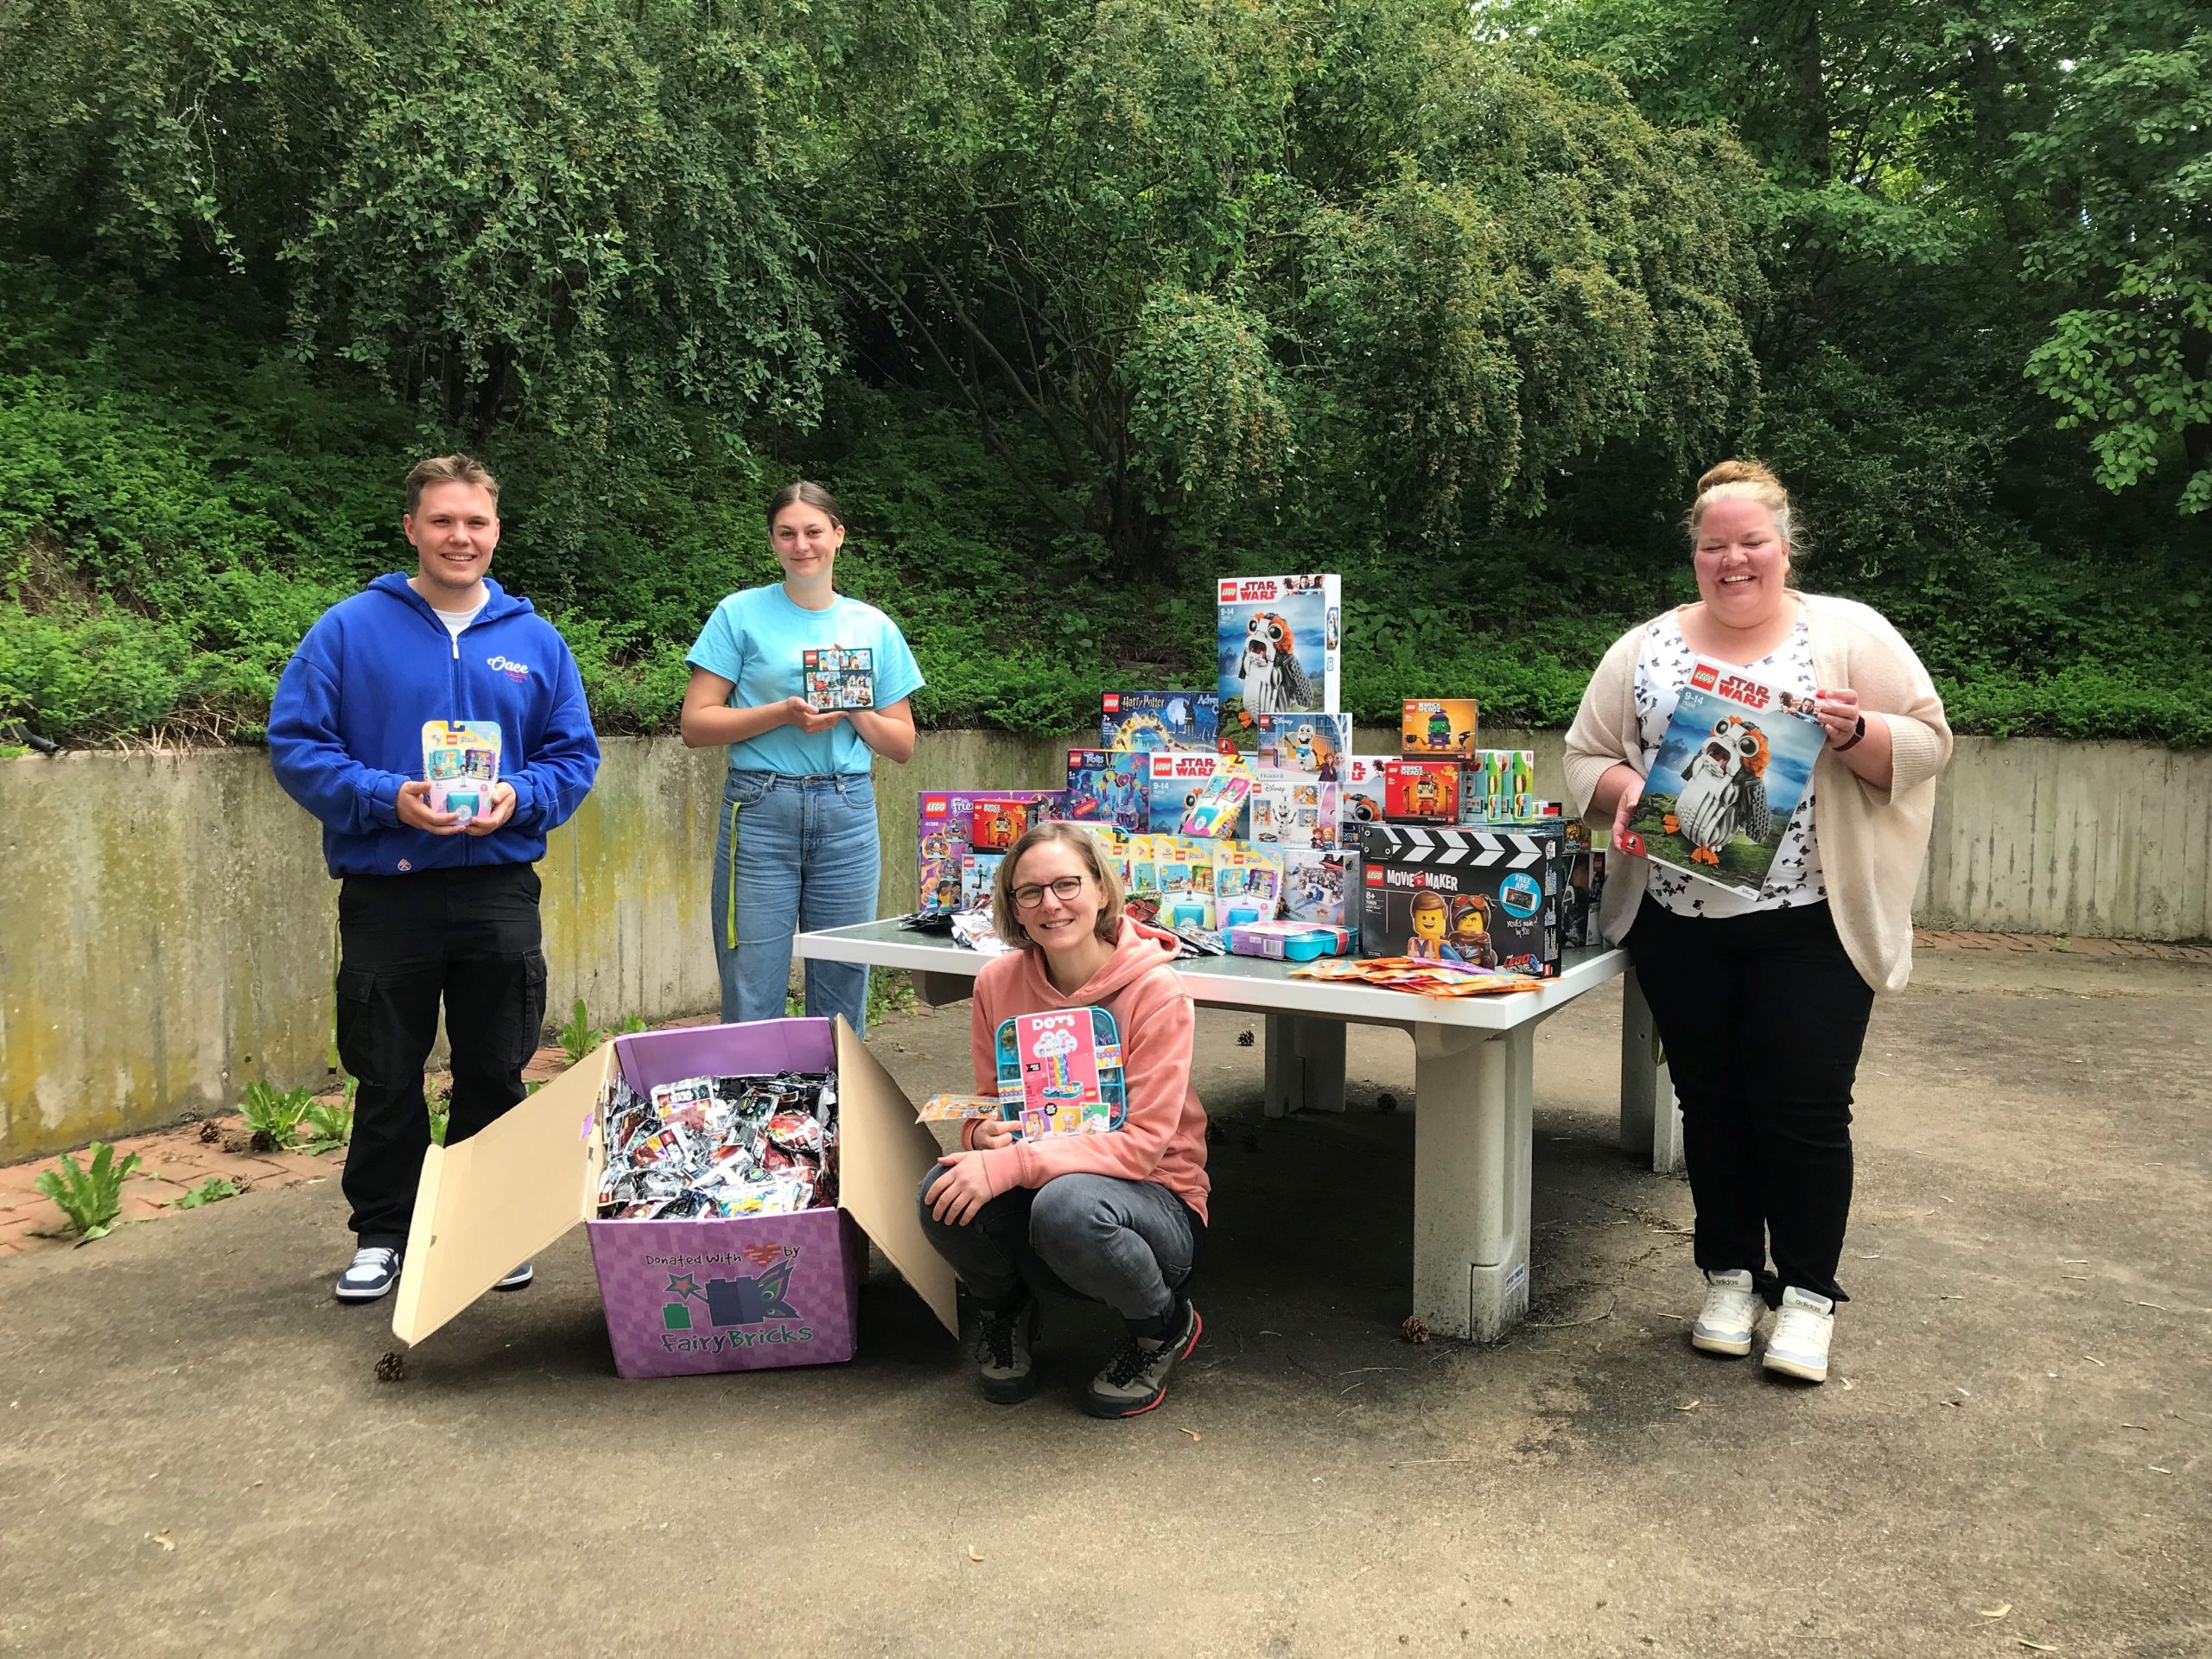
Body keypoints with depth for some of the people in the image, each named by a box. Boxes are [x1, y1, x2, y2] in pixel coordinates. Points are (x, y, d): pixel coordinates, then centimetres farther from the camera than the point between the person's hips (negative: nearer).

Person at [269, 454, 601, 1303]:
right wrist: (387, 798, -18)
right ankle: (382, 1233, 25)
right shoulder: (351, 629, -1)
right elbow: (296, 746, -4)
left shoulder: (535, 639, 6)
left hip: (501, 890, 2)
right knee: (387, 1079, 9)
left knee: (496, 1072, 11)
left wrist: (519, 797, -12)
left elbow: (574, 755, 7)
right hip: (384, 892, -1)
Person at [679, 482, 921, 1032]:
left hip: (848, 815, 3)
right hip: (761, 812, -2)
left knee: (843, 997, 7)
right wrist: (783, 713, -13)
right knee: (751, 998, -2)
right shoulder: (741, 614, 3)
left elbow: (903, 744, 12)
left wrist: (853, 711, -6)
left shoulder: (875, 627, 11)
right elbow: (696, 724, -1)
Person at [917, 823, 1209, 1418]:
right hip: (1042, 1185, 4)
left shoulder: (1156, 989, -18)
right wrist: (983, 1136, -20)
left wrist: (1013, 1165, -32)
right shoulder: (998, 983, -4)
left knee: (1067, 1206, -37)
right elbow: (990, 1102, 7)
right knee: (943, 1196, -26)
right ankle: (1003, 1310, 9)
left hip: (1155, 1200, -4)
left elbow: (1144, 1143, -22)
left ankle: (1164, 1325, -3)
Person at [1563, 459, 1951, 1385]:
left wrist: (1855, 732, -19)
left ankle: (1806, 1291, 19)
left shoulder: (1850, 634, 2)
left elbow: (1925, 744, 0)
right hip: (1677, 922, 3)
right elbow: (1584, 757, 9)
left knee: (1805, 1109, 1)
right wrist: (1624, 789, -12)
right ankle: (1729, 1274, 27)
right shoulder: (1644, 649, 9)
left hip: (1809, 925, -2)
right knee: (1710, 1102, 11)